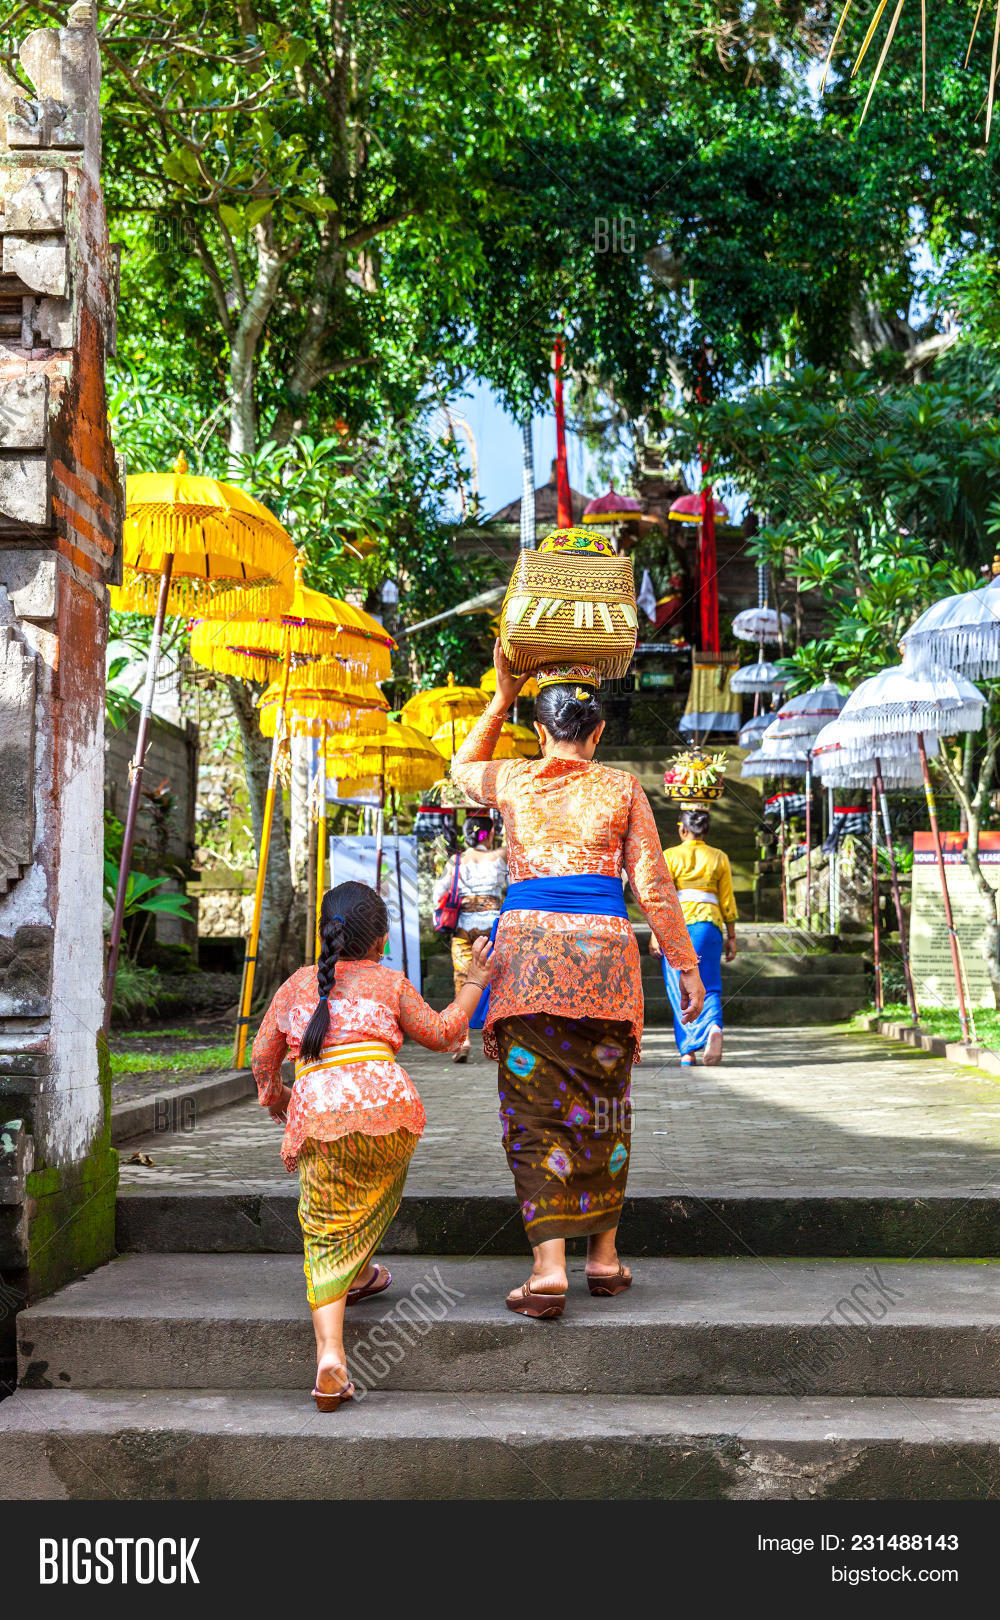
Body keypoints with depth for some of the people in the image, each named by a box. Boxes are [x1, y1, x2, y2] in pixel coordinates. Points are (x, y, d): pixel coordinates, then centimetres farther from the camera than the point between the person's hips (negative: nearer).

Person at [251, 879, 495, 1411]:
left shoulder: (296, 985, 22)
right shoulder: (390, 982, 15)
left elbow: (263, 1056, 26)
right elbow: (441, 1034, 22)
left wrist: (274, 1099, 45)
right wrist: (473, 985, 31)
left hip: (318, 1117, 1)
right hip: (386, 1105, -1)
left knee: (326, 1233, 4)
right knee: (375, 1195, 30)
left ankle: (330, 1354, -10)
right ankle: (358, 1275, 47)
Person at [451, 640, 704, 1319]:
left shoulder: (512, 780, 11)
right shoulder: (622, 788, 9)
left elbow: (463, 766, 36)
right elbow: (653, 887, 6)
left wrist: (503, 695, 34)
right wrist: (687, 967, 12)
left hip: (528, 947, -1)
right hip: (604, 951, 1)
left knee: (536, 1109, 0)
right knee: (600, 1104, 13)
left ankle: (550, 1267, -8)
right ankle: (604, 1256, 21)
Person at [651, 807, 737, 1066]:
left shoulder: (670, 856, 3)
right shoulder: (719, 858, 9)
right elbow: (727, 901, 9)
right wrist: (731, 937, 14)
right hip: (709, 924, 1)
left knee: (681, 990, 5)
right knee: (708, 986, 2)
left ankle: (688, 1051, 3)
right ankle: (714, 1027, -28)